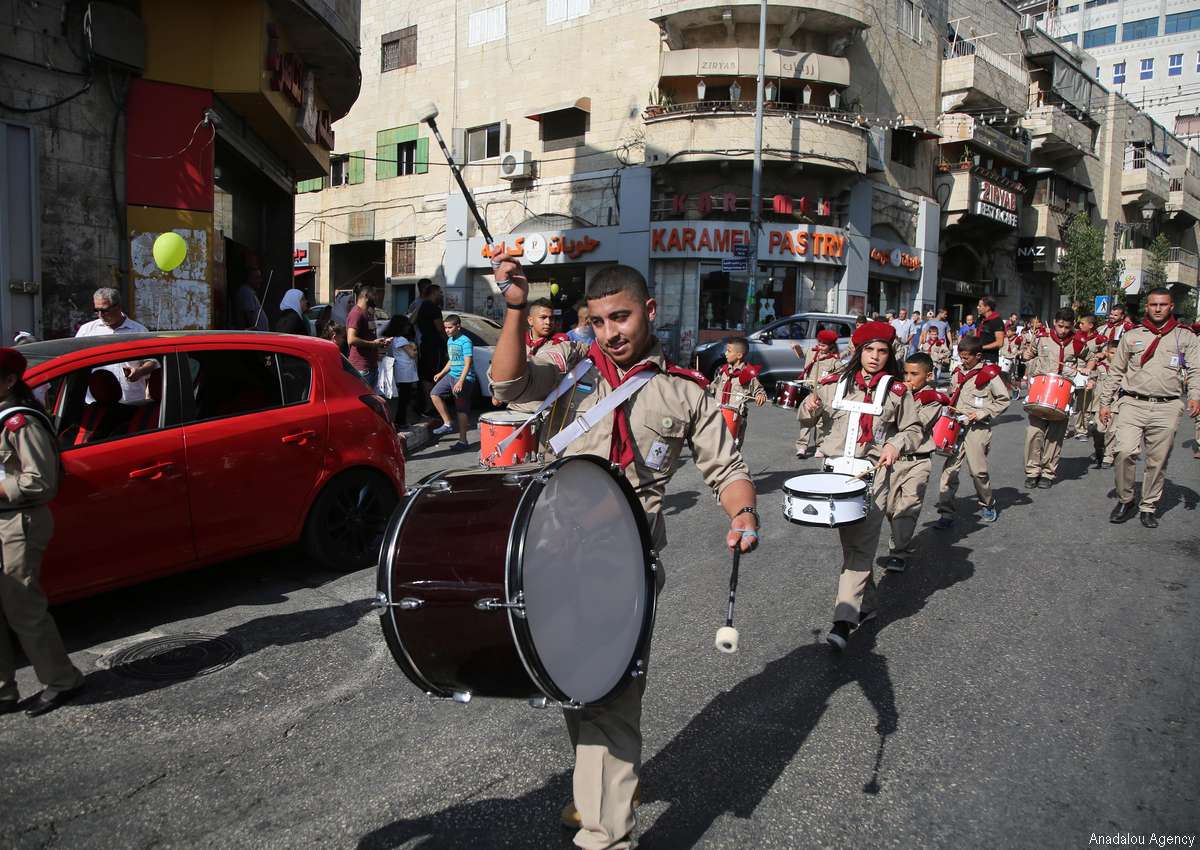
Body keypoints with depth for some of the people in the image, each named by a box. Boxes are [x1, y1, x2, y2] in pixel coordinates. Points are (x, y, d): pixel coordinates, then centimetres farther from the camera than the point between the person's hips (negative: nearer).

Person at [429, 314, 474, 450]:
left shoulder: (465, 341, -15)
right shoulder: (450, 340, 12)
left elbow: (468, 364, -21)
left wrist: (460, 381, -29)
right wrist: (441, 373, 21)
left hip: (464, 378, -9)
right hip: (451, 375, 9)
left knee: (461, 410, -5)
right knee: (434, 394, 7)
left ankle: (462, 441, 1)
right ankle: (447, 424, 14)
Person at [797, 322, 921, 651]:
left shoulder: (897, 390, 5)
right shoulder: (835, 383, 9)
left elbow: (913, 430, 11)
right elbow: (807, 420, 14)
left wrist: (896, 444, -10)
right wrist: (809, 407, -9)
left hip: (873, 472, -3)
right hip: (836, 469, 3)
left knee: (861, 545, -12)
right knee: (849, 542, 11)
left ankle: (843, 620, -16)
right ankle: (866, 604, 28)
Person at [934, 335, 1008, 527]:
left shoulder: (989, 374, -5)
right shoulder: (959, 373, 12)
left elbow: (1004, 400, -4)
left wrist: (981, 413, -11)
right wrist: (950, 407, 9)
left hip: (978, 427, -5)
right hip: (956, 425, 5)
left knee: (978, 470, -2)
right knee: (949, 468, -4)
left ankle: (988, 506, 24)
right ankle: (946, 513, -2)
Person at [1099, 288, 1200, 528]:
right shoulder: (1131, 336, 13)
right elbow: (1115, 372, 16)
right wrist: (1105, 402, 11)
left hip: (1167, 408, 0)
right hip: (1133, 403, 0)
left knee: (1158, 461, 2)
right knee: (1124, 451, -16)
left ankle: (1149, 507, 17)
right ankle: (1124, 500, 3)